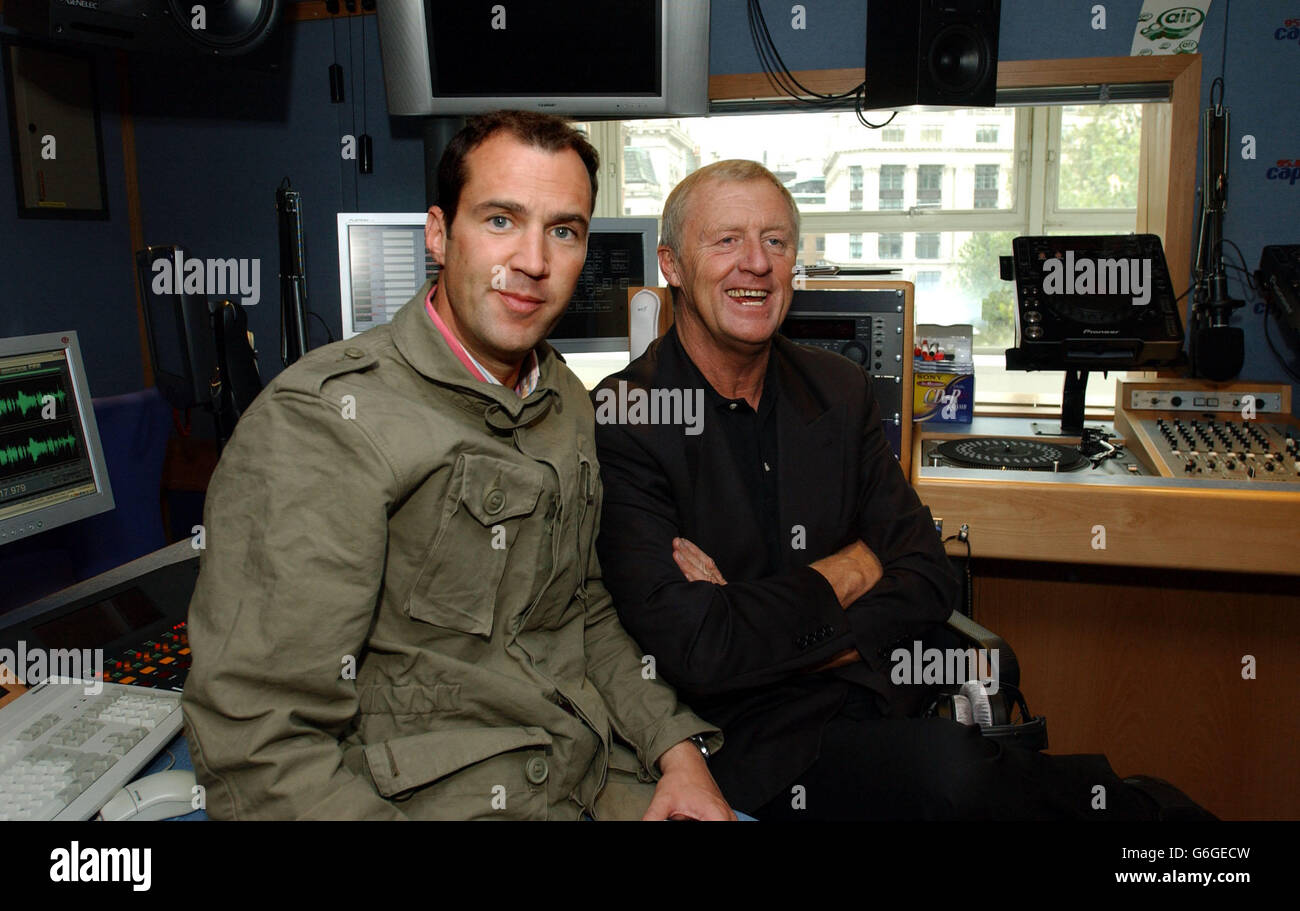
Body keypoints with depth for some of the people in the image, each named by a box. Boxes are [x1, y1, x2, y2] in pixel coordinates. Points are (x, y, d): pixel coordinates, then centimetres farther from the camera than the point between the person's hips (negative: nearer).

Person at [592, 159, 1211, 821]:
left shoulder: (840, 389, 8)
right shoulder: (620, 421, -11)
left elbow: (927, 578, 4)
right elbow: (691, 649, -18)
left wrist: (764, 638, -11)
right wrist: (843, 574, -5)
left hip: (879, 707, 5)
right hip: (744, 736, -4)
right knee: (949, 769, -31)